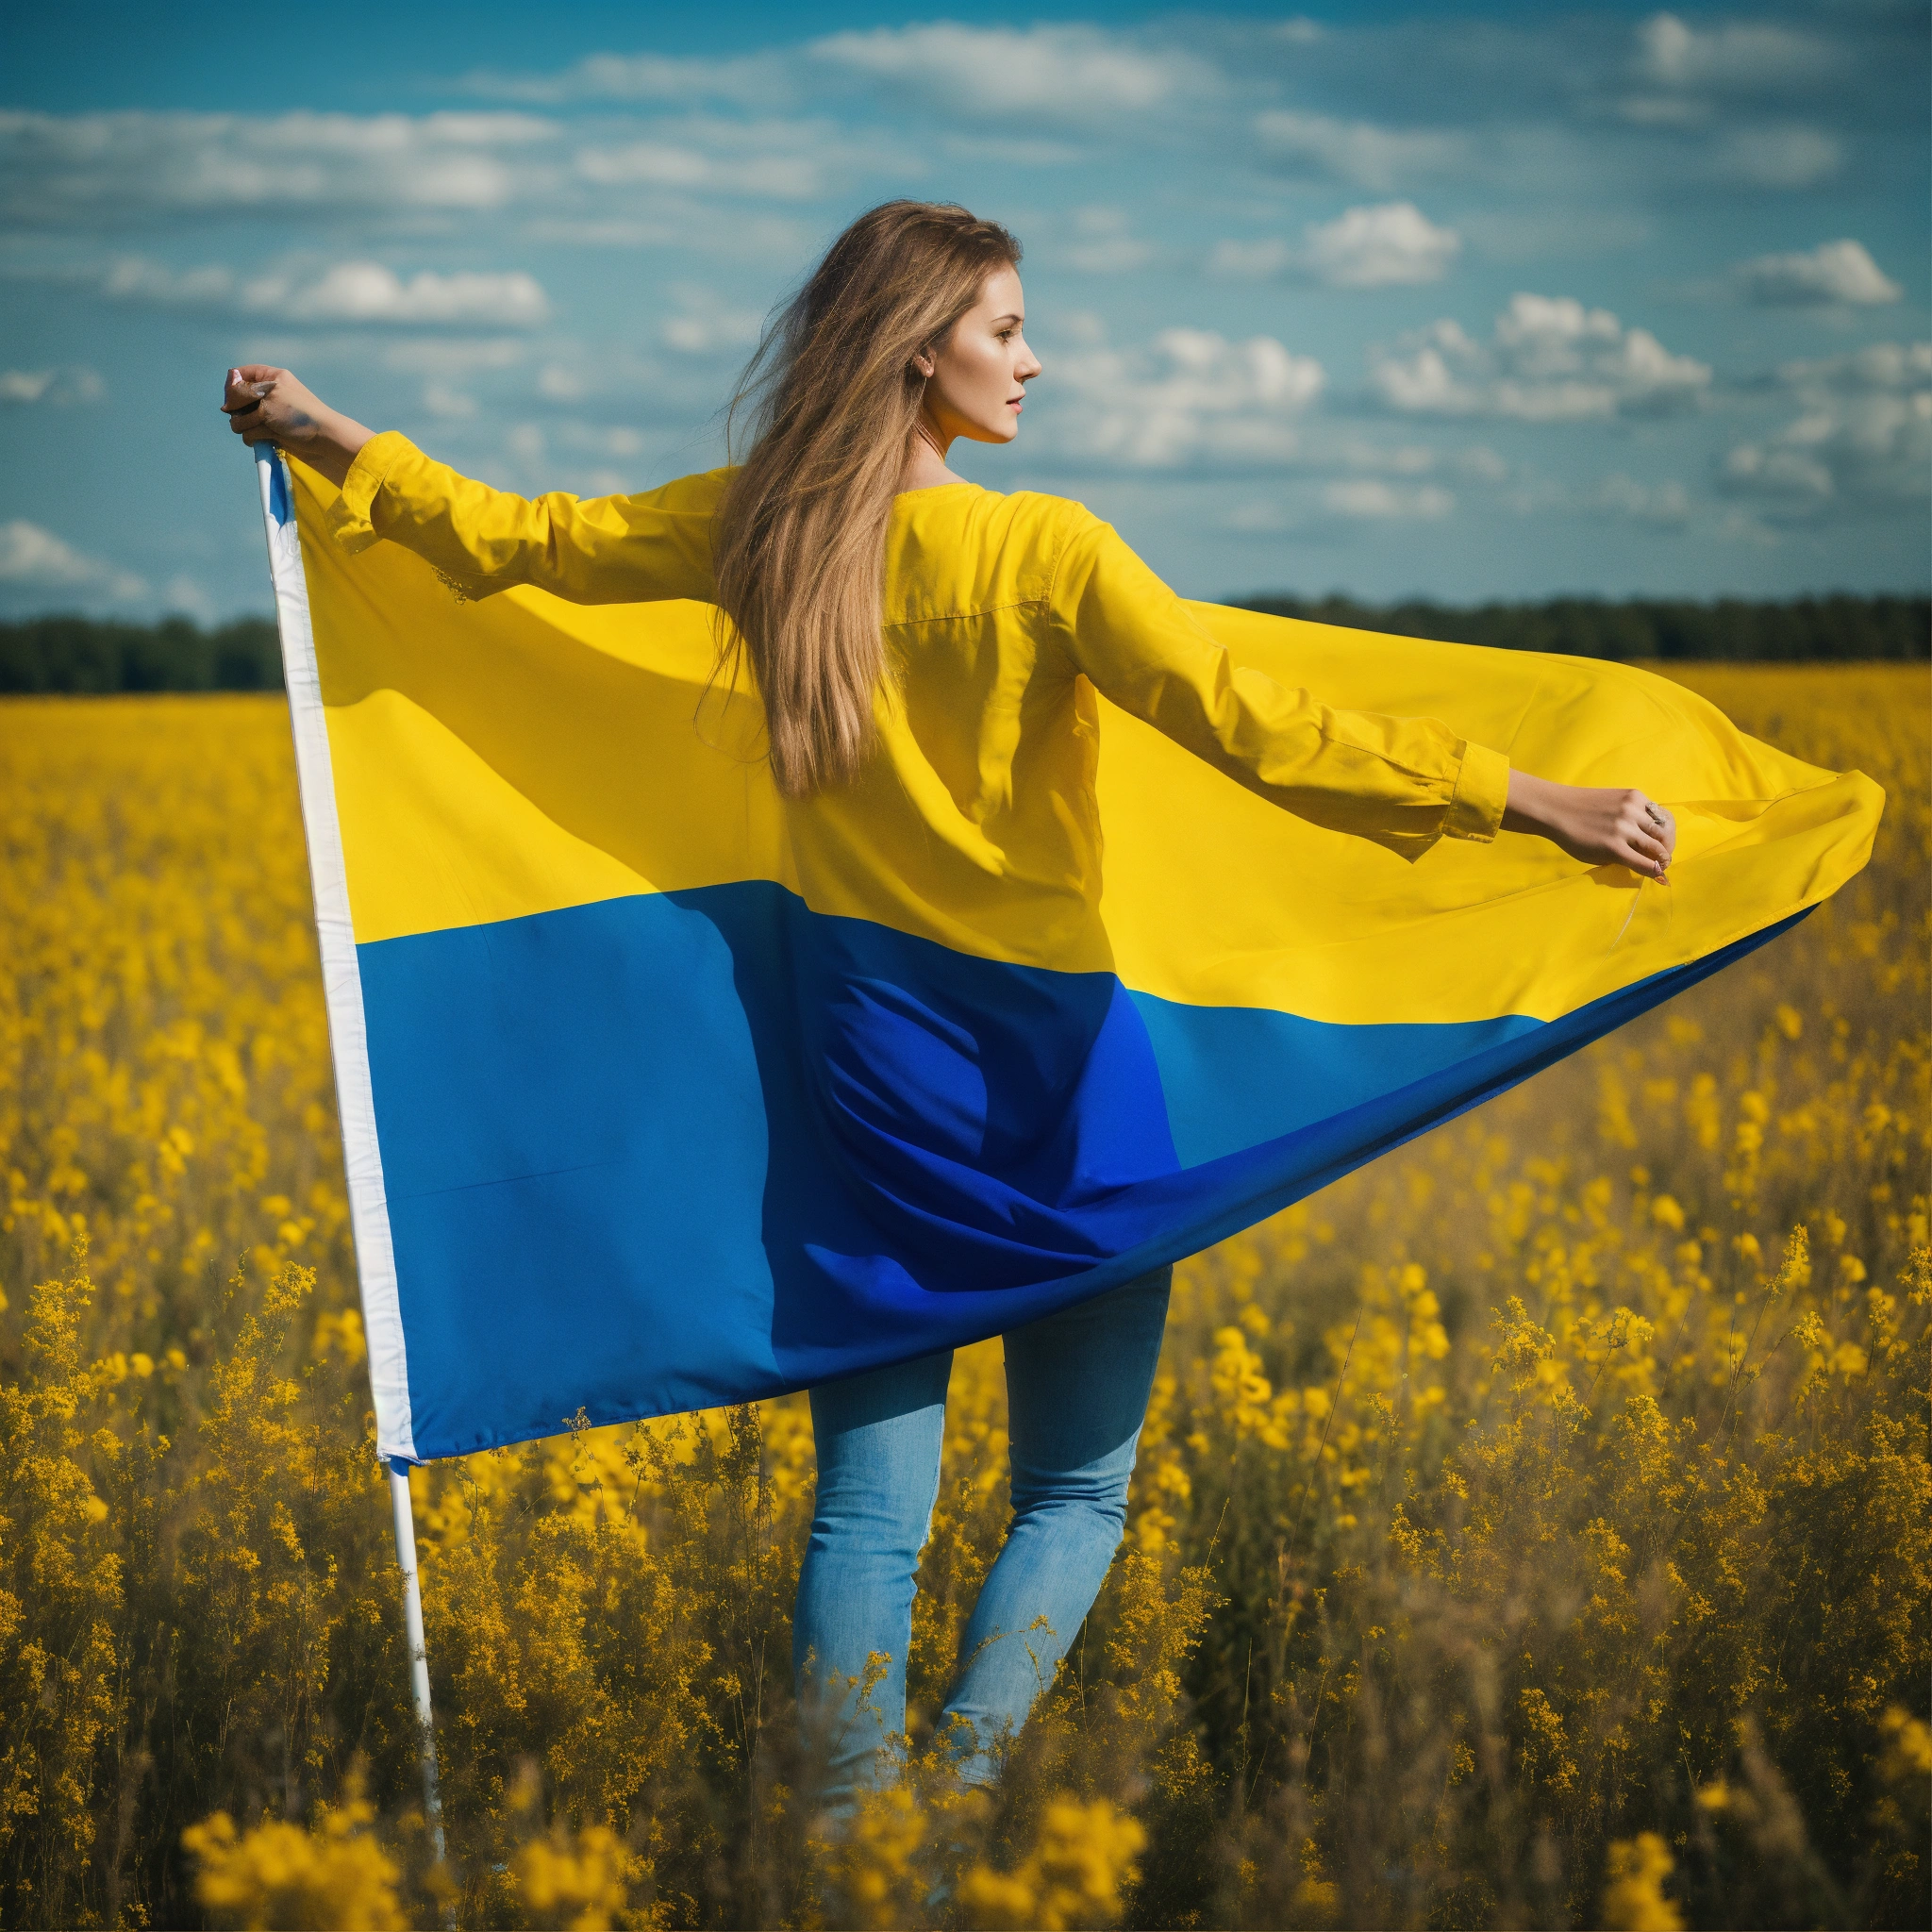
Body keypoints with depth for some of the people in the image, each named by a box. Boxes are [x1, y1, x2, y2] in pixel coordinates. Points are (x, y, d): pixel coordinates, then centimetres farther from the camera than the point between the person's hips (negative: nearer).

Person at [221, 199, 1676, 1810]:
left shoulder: (761, 529, 1)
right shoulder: (1042, 553, -14)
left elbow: (517, 538, 12)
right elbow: (1255, 728, -22)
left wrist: (332, 439, 28)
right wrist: (1524, 800, -22)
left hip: (864, 1056, 4)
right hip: (1051, 1059, -4)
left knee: (870, 1503, 9)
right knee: (1074, 1492, 10)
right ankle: (971, 1759, -12)